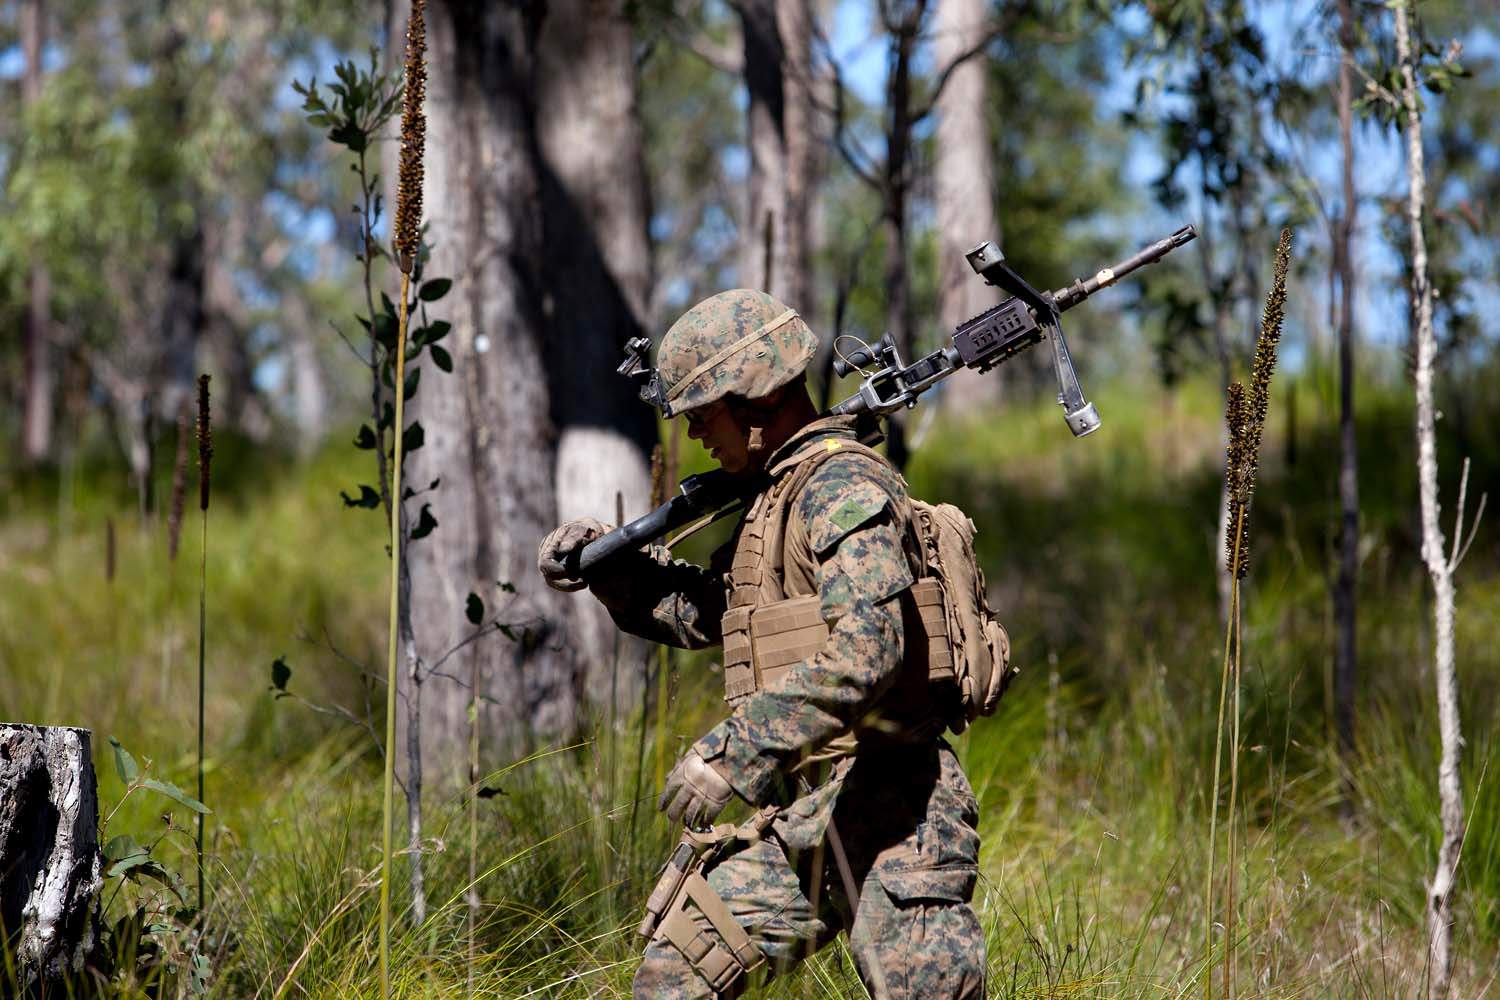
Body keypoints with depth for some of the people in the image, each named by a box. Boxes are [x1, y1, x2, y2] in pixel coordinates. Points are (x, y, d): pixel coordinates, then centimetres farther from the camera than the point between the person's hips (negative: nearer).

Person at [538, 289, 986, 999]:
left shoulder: (845, 486, -13)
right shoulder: (772, 493, 17)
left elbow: (864, 652, -27)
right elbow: (703, 613, 32)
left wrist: (732, 753, -27)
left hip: (887, 814, -9)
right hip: (801, 818, 9)